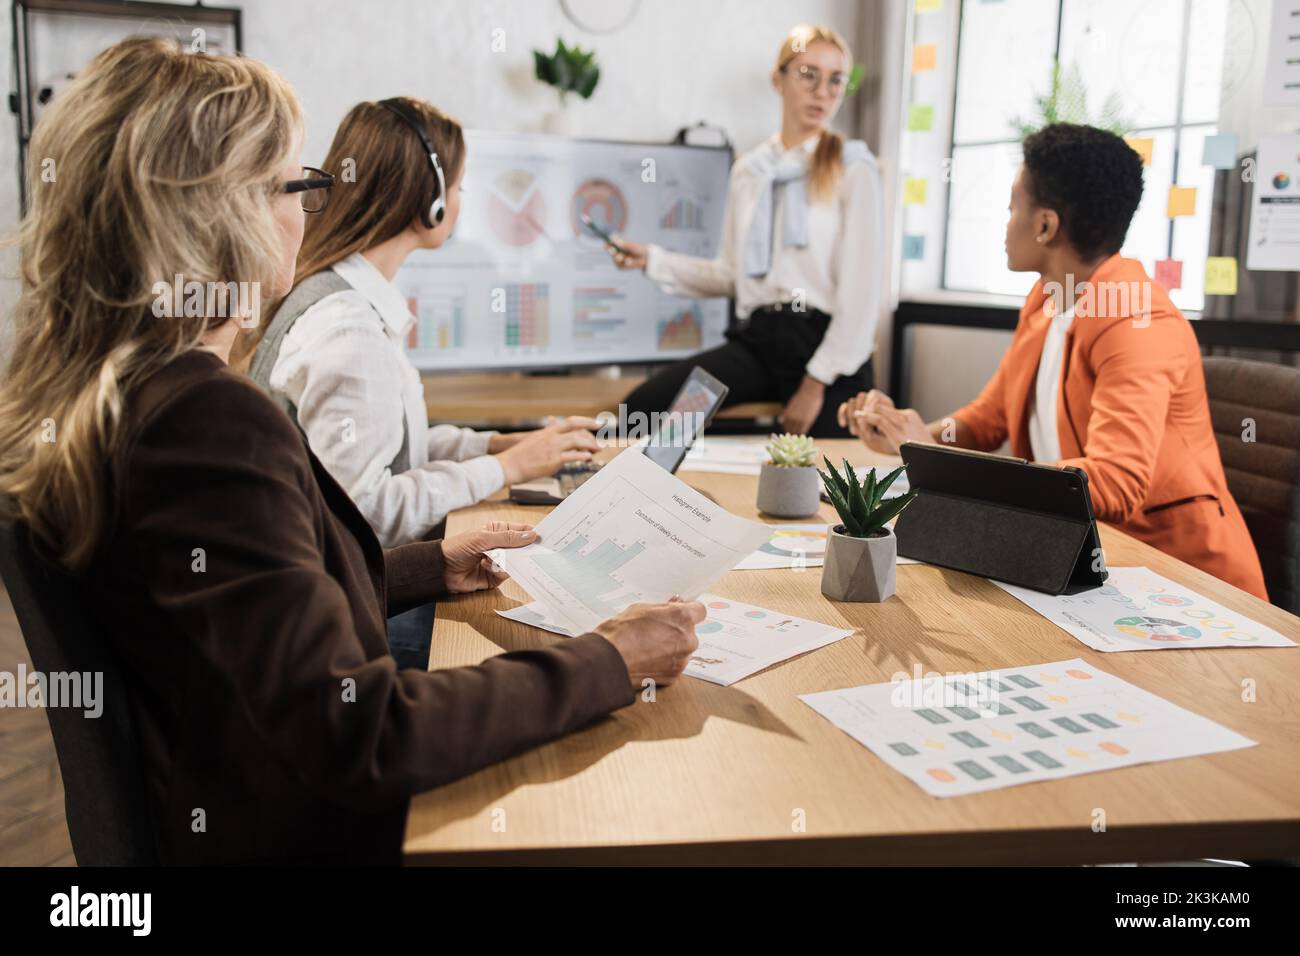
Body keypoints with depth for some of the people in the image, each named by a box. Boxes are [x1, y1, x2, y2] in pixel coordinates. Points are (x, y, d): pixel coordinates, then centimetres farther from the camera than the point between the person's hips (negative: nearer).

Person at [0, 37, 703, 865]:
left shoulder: (98, 389, 1)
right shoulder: (211, 419, -29)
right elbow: (360, 740, -30)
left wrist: (432, 567, 12)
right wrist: (608, 664, -21)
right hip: (301, 834, -8)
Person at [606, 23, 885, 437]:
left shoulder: (853, 168, -1)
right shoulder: (749, 169, 14)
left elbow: (862, 290, -7)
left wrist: (816, 383, -12)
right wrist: (652, 260, 5)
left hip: (826, 343, -3)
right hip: (758, 339, 3)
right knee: (643, 407, -17)